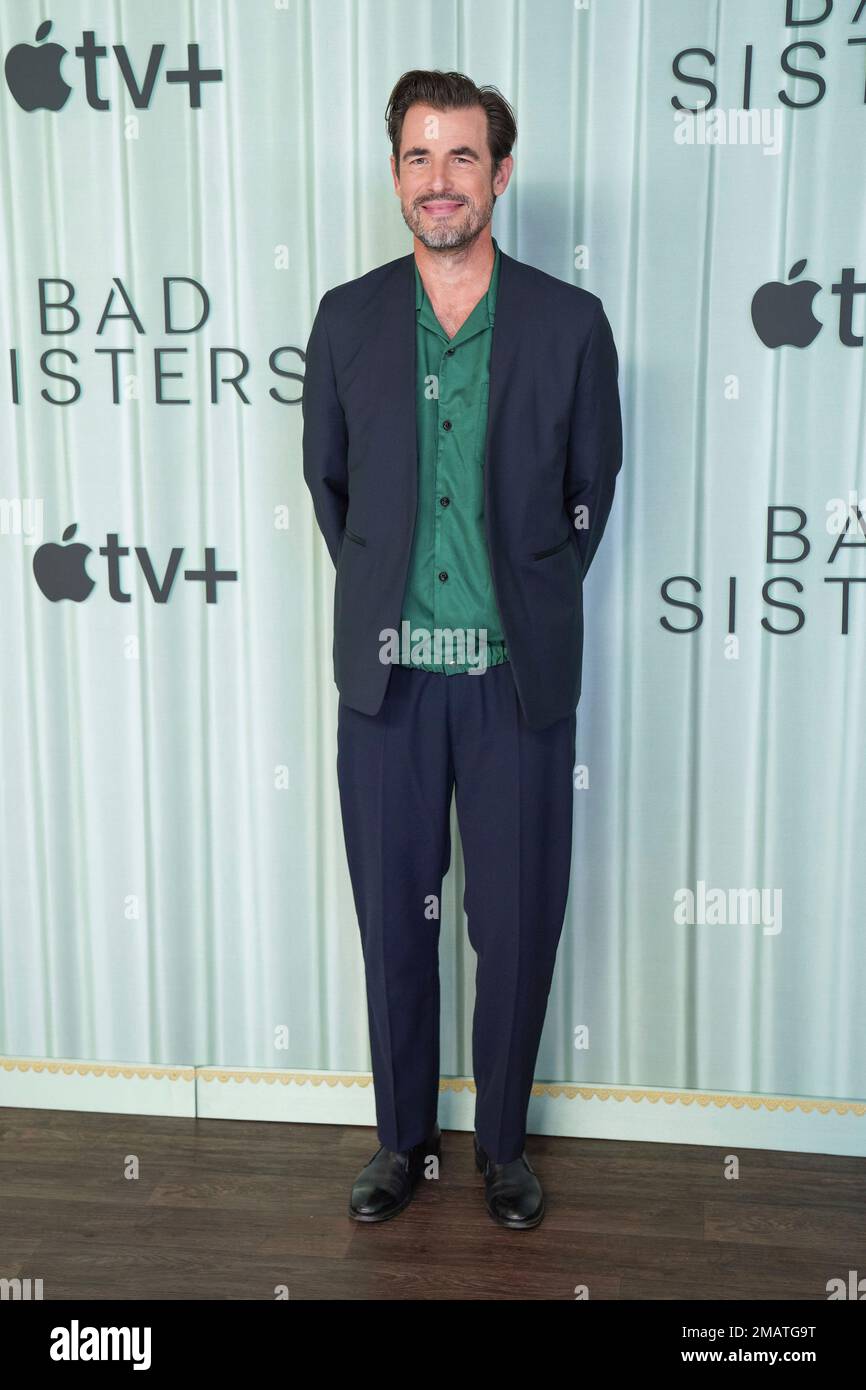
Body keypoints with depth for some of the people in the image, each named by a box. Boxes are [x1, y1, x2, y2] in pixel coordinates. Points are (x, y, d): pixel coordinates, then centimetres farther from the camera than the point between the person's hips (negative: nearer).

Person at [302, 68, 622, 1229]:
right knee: (394, 922, 12)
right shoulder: (347, 318, 2)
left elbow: (592, 488, 7)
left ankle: (503, 1143, 31)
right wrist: (381, 594, 11)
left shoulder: (571, 324, -3)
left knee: (519, 927, 8)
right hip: (386, 677, 1)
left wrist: (528, 601, 9)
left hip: (520, 680, -1)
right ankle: (403, 1139, 32)